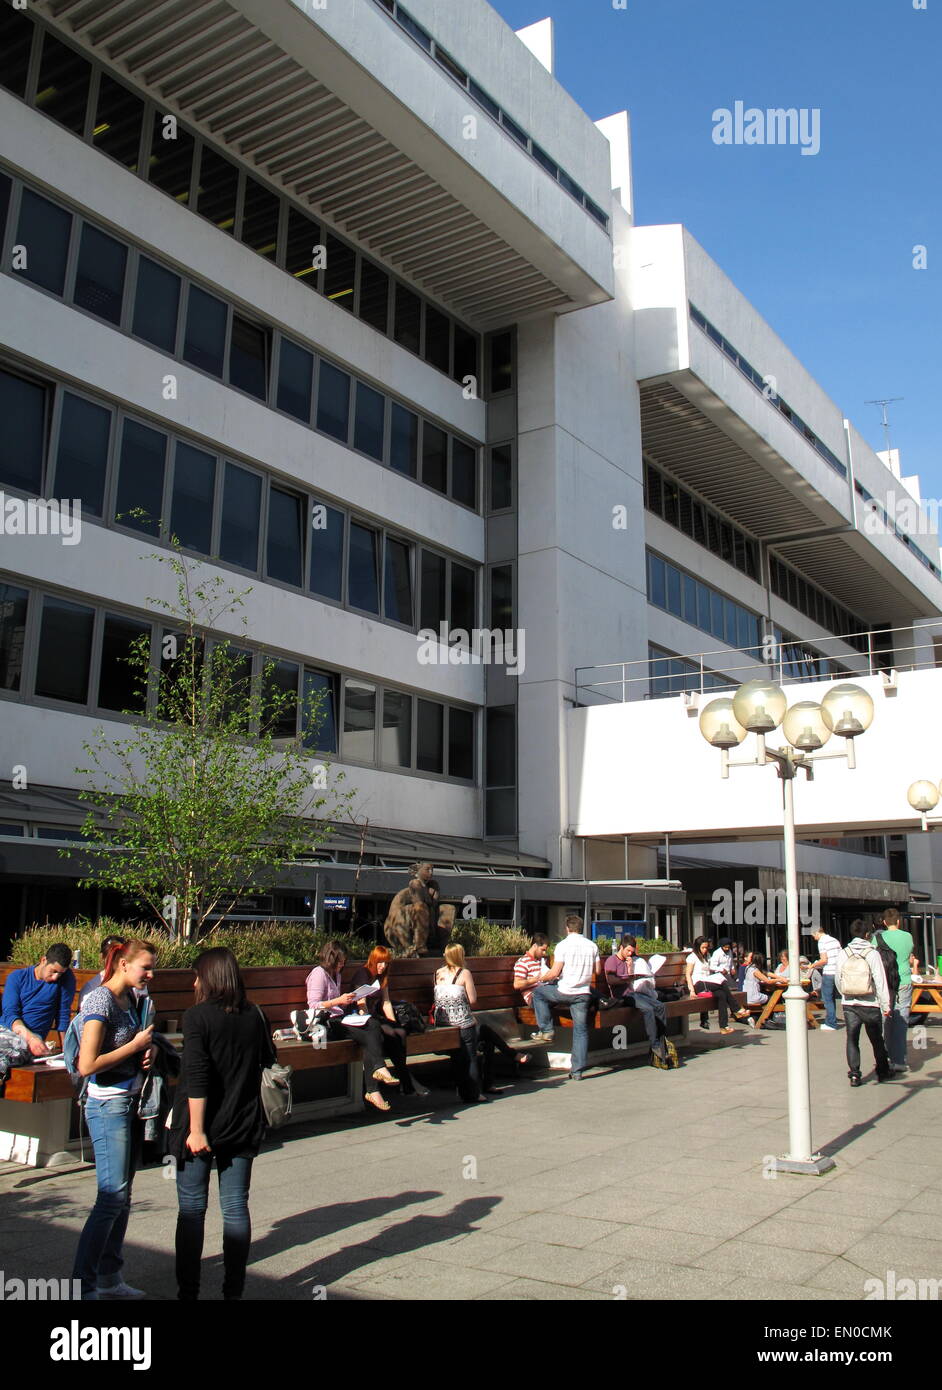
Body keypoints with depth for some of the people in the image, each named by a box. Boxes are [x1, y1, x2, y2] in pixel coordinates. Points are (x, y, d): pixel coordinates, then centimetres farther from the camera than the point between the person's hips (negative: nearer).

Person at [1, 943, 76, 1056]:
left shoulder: (66, 977, 4)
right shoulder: (16, 977, 5)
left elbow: (63, 1015, 6)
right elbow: (9, 1013, -6)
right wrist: (30, 1037, -24)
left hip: (33, 1037, -1)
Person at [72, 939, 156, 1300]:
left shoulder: (131, 999, 9)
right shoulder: (100, 1000, -16)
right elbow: (87, 1065, -23)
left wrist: (147, 1053, 4)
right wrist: (136, 1045, -16)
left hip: (132, 1103, 8)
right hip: (108, 1106, -8)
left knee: (123, 1196, 13)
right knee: (112, 1196, -8)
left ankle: (110, 1277, 23)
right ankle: (83, 1285, 2)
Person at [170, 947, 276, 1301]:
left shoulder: (197, 1017, -13)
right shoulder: (254, 1015, 1)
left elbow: (196, 1077, -18)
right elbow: (268, 1059, 13)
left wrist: (196, 1129, -17)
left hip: (202, 1128, -4)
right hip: (242, 1126, 4)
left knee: (191, 1209, 8)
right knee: (236, 1208, 9)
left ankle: (188, 1291, 13)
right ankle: (233, 1290, 15)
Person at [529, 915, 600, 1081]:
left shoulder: (563, 945, -9)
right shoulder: (592, 946, 6)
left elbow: (555, 972, -12)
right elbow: (596, 970, 14)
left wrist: (543, 978, 8)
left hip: (565, 992, -4)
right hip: (584, 994, 4)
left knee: (538, 992, 21)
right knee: (581, 1031, 8)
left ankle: (546, 1030, 18)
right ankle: (577, 1071, 7)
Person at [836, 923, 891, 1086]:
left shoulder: (843, 953, -1)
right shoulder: (872, 953, -10)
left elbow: (838, 979, 6)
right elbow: (880, 981, -10)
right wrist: (886, 1005, -5)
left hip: (849, 1004, 2)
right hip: (870, 1004, -2)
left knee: (852, 1039, 7)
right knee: (877, 1039, 14)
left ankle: (854, 1074, 1)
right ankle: (883, 1072, 27)